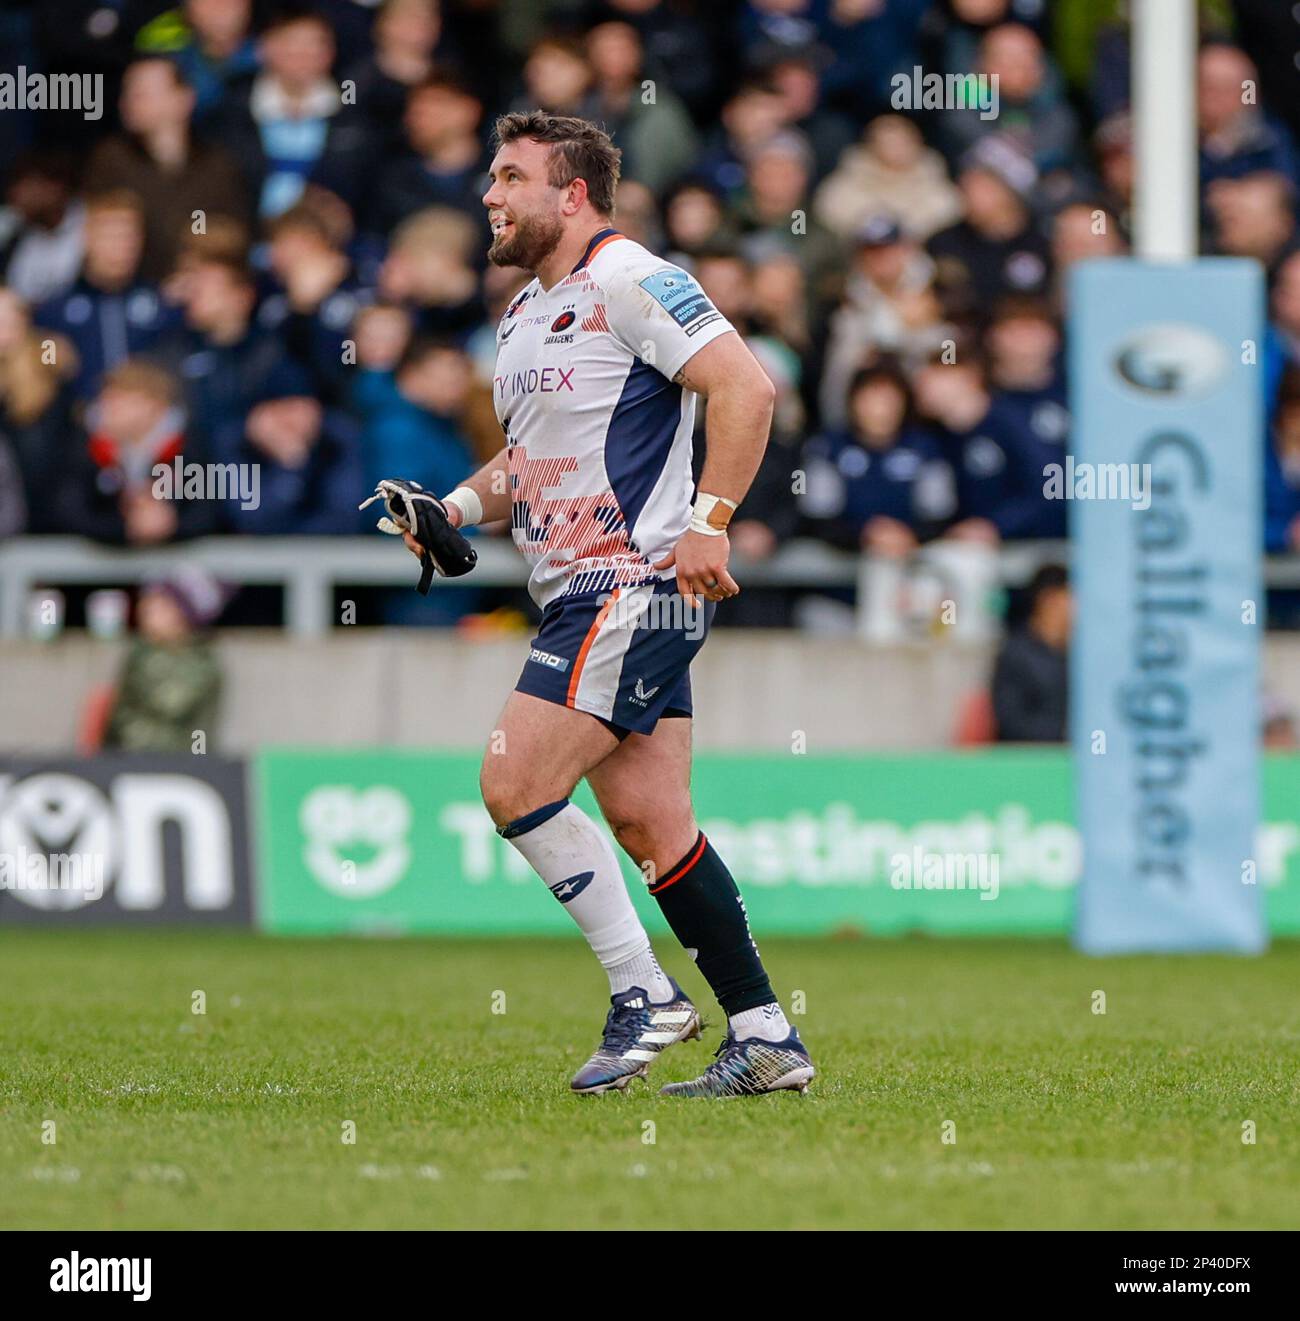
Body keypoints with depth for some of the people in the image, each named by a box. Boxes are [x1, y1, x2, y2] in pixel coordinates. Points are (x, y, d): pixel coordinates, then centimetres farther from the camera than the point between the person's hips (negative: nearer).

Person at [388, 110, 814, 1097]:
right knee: (650, 822, 5)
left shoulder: (628, 281, -10)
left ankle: (644, 994, -5)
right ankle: (765, 1037, 6)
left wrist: (710, 521, -22)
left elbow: (747, 387, -17)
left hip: (637, 583, -9)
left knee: (515, 786, -14)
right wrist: (460, 507, 9)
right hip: (582, 596, 9)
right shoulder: (525, 316, 19)